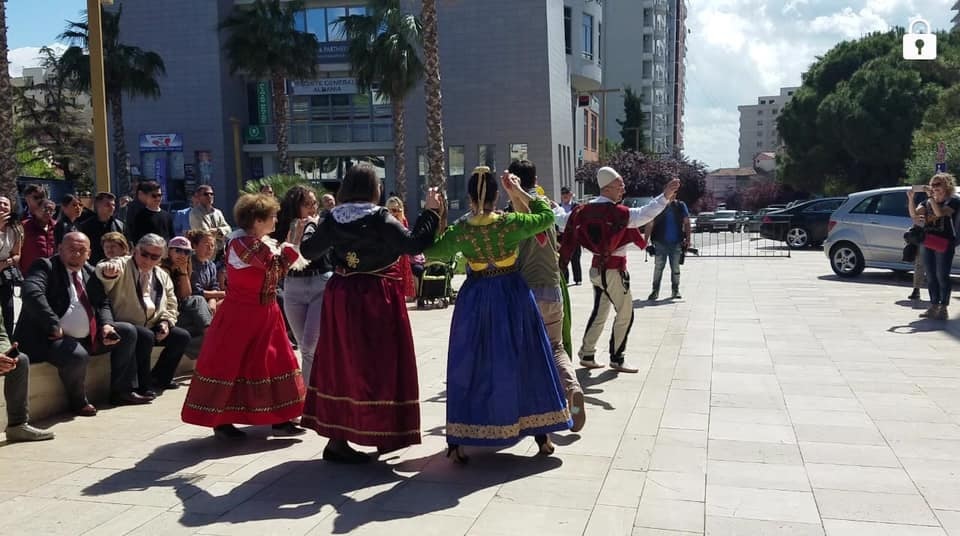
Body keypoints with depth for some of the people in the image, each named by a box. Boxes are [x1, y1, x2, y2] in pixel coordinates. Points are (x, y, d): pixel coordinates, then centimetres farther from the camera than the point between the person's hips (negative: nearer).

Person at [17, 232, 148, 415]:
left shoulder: (90, 272, 14)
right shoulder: (45, 266, -8)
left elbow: (103, 303, 18)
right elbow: (32, 294, -26)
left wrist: (106, 325, -4)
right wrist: (54, 326, -28)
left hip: (89, 337, 8)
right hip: (55, 338, -8)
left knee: (128, 332, 5)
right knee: (78, 356, -36)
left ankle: (121, 391, 12)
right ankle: (78, 401, -4)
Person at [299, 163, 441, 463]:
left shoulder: (332, 219, 2)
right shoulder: (379, 218, -13)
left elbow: (309, 251, 12)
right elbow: (413, 244, -19)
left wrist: (310, 228, 31)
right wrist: (431, 211, -11)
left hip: (341, 297, 6)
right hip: (377, 300, -5)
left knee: (341, 363, 12)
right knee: (376, 364, 2)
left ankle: (336, 436, 17)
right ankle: (380, 434, 6)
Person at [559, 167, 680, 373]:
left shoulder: (586, 209, 2)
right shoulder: (616, 212, -20)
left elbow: (566, 223, 11)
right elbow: (643, 215, -33)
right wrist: (665, 197, -35)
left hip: (597, 268, 8)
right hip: (614, 271, -8)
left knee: (599, 313, 18)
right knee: (625, 314, 5)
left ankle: (586, 355, 22)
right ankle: (616, 359, 10)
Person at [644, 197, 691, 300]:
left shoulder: (681, 206, 4)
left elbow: (686, 223, 6)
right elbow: (650, 224, -2)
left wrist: (687, 239, -3)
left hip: (676, 243, 2)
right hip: (660, 243, -1)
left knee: (675, 268, 7)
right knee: (658, 267, 0)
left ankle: (675, 290, 16)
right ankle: (655, 291, 7)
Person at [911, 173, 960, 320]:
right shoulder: (928, 202, 14)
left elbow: (939, 212, -21)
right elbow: (914, 214, -1)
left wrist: (931, 197, -22)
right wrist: (911, 199, -14)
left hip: (944, 243, -6)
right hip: (929, 242, 6)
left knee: (942, 276, -5)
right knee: (931, 277, 8)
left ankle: (943, 309, -1)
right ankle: (934, 307, 15)